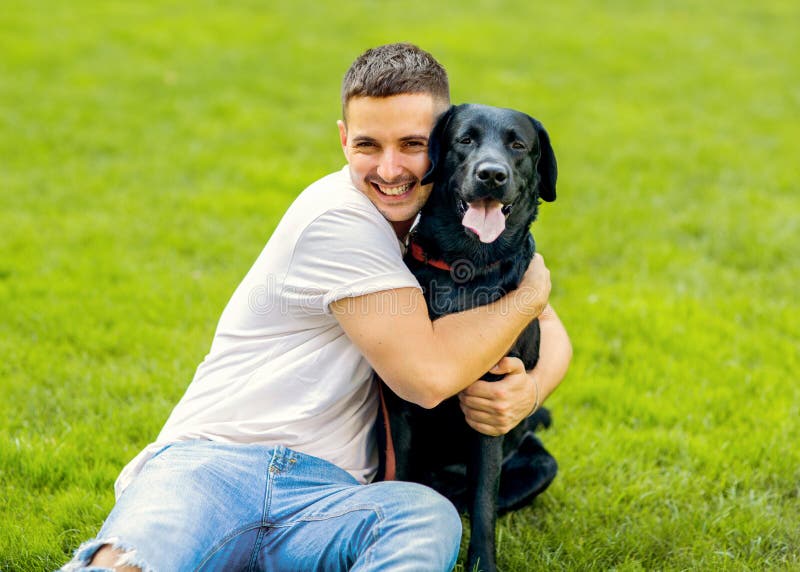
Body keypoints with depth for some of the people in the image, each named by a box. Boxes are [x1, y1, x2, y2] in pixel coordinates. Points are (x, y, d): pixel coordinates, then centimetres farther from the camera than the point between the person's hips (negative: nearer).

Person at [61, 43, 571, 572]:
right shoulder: (338, 218, -10)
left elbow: (551, 333, 21)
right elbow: (427, 374, -17)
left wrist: (530, 388, -4)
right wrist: (531, 290, -2)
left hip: (327, 494, 7)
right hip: (210, 461, -6)